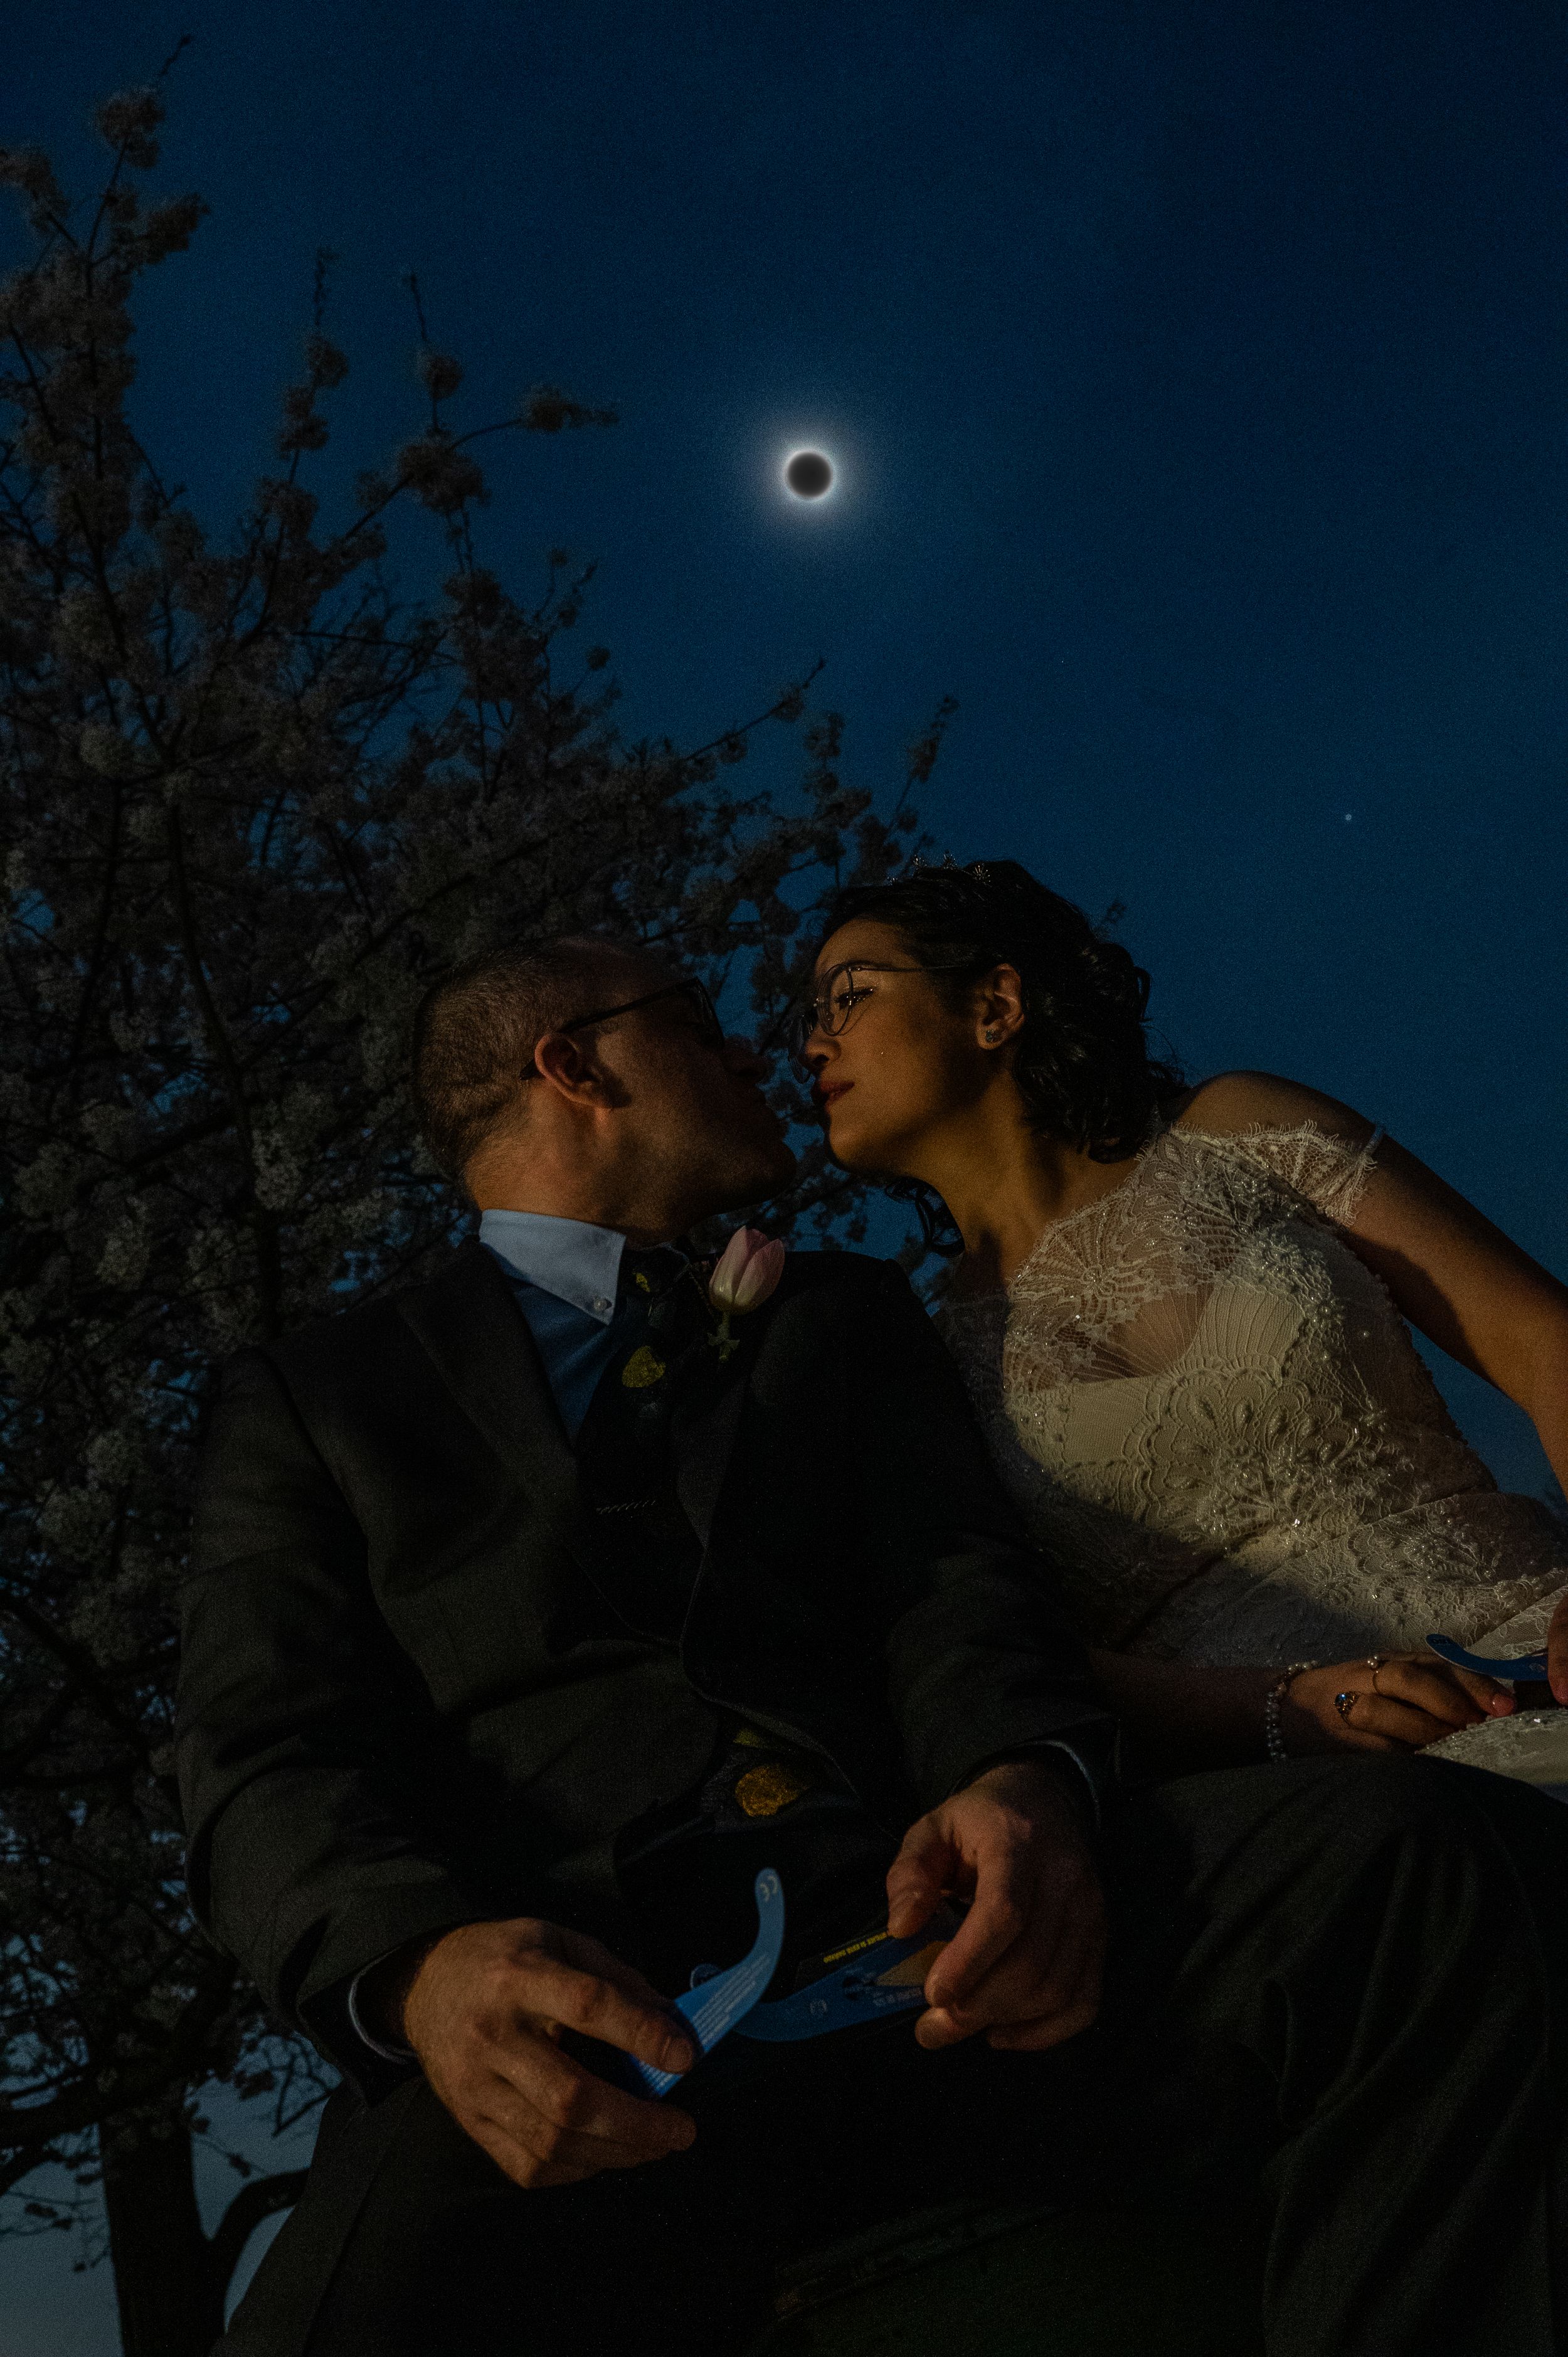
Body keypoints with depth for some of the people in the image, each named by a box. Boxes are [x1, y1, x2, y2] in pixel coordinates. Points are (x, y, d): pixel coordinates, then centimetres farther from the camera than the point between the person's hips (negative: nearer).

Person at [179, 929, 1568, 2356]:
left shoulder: (842, 1317, 28)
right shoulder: (310, 1400, 18)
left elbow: (953, 1586, 12)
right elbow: (266, 1758, 4)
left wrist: (1026, 1781, -14)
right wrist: (423, 1968, -20)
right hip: (580, 2017, -3)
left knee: (1440, 1870, -24)